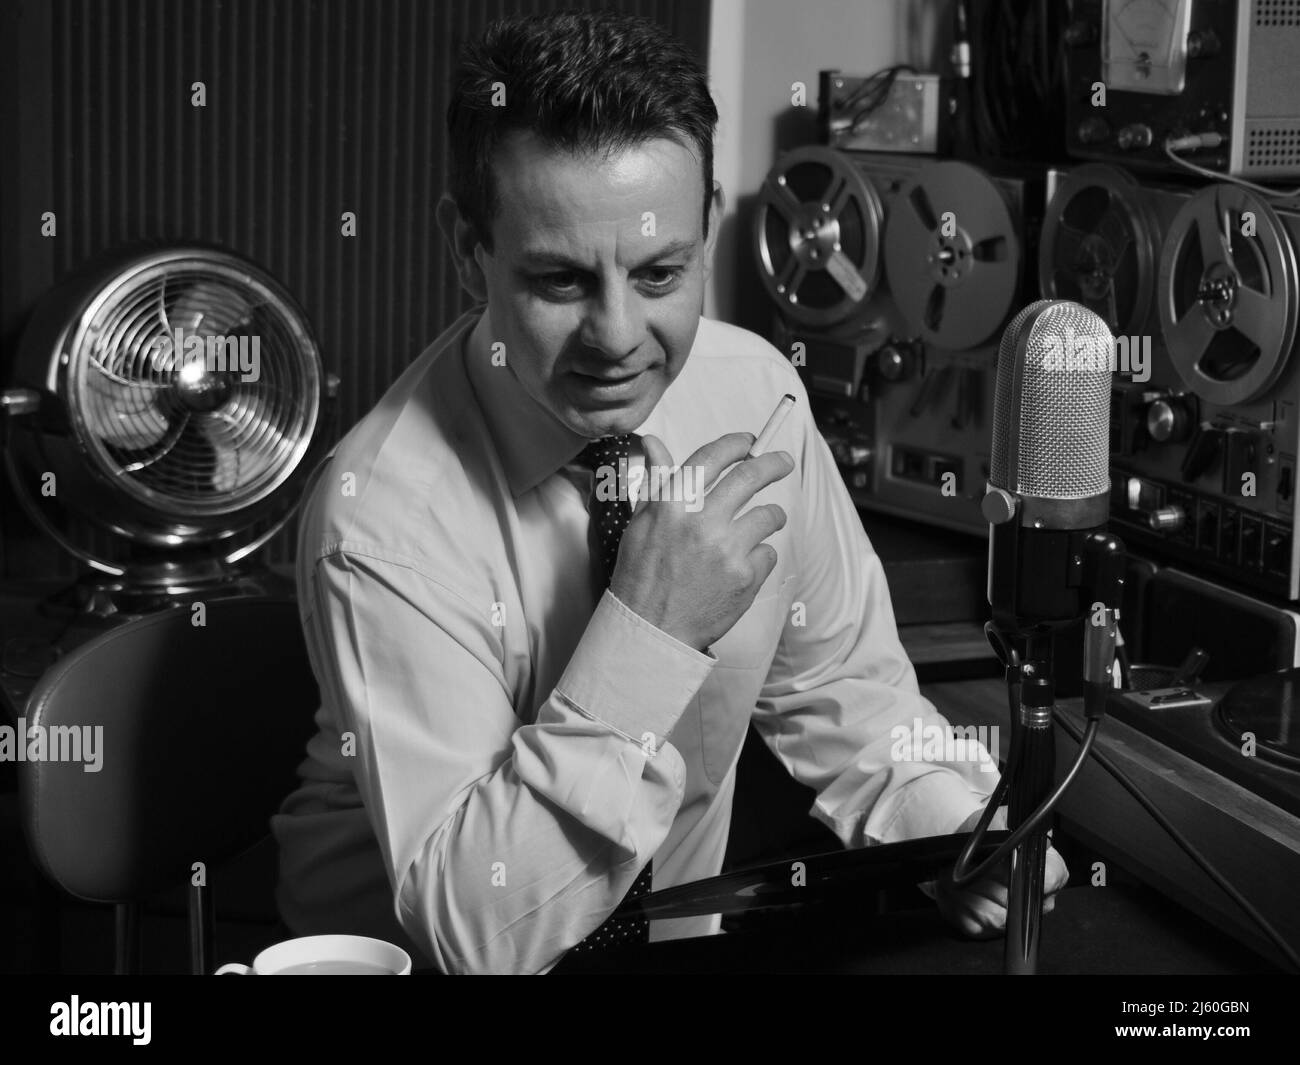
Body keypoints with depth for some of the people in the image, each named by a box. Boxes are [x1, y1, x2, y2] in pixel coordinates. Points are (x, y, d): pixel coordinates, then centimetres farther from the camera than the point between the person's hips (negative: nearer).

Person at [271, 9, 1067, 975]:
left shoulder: (757, 389, -8)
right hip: (410, 958, -4)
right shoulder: (384, 517, -23)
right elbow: (475, 930, -24)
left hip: (681, 935, 5)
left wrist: (952, 824, -13)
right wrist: (645, 637, -31)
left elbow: (838, 686, 5)